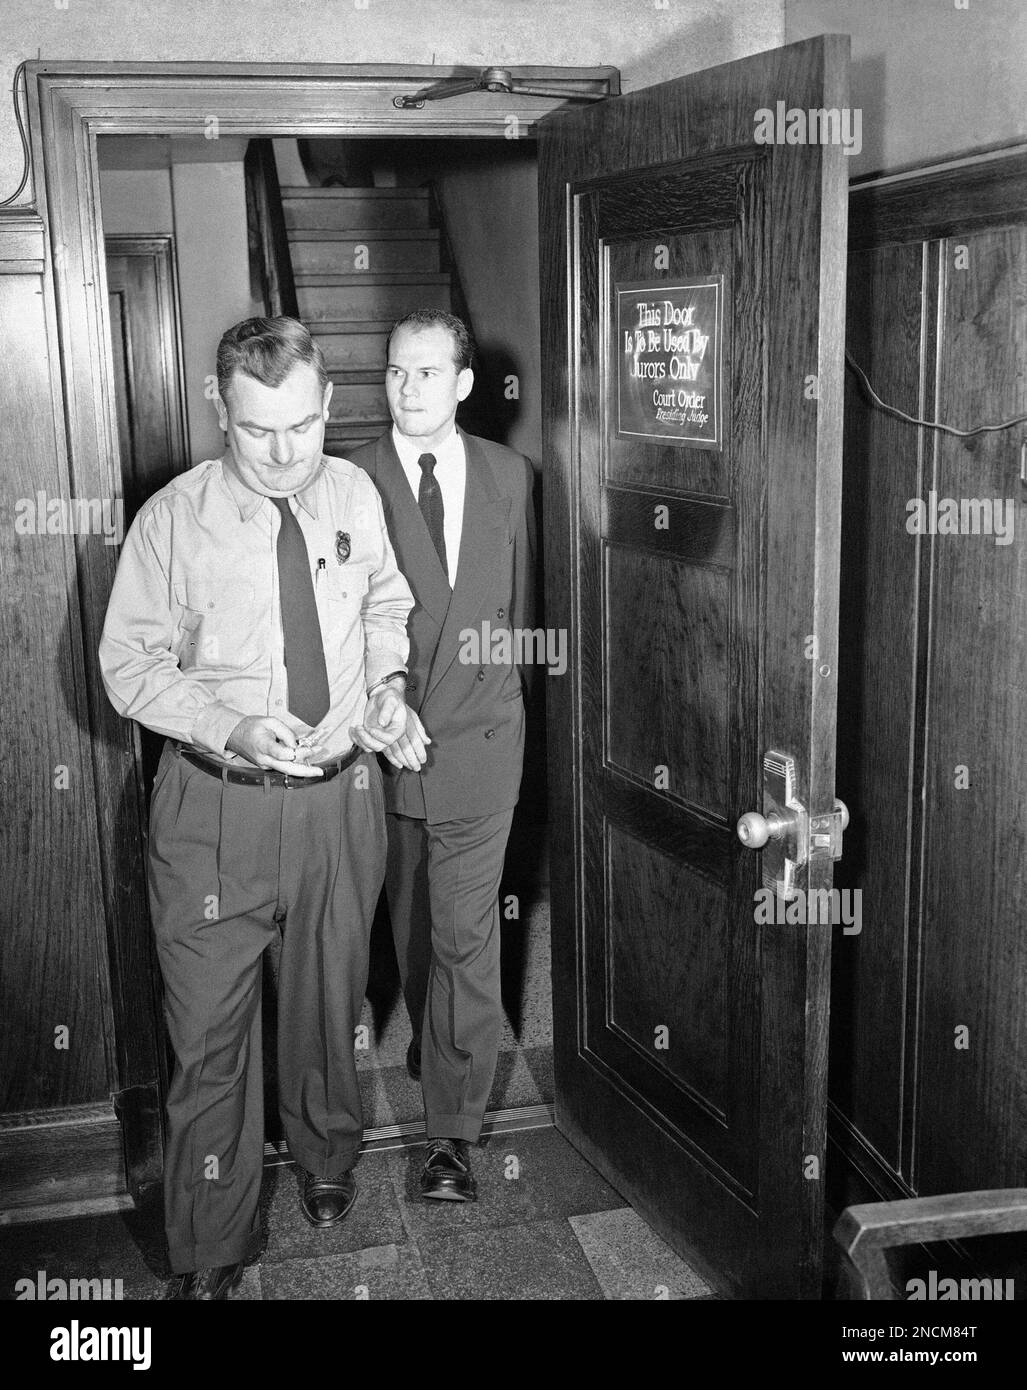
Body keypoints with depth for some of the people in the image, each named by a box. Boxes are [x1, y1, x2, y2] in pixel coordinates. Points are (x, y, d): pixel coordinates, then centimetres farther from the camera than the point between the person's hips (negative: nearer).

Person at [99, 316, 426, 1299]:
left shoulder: (354, 495, -1)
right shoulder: (173, 519, -12)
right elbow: (129, 664, -6)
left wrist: (386, 683, -3)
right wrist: (232, 726, -21)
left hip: (342, 793, 3)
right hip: (218, 805, -3)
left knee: (330, 997, 21)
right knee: (211, 1029, 2)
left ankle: (325, 1154, 51)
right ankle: (210, 1253, 23)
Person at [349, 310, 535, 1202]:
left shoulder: (508, 476, 4)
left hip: (479, 736, 1)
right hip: (385, 741, 0)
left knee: (466, 936, 0)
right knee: (410, 923, 17)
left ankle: (452, 1133, 9)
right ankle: (431, 1041, 45)